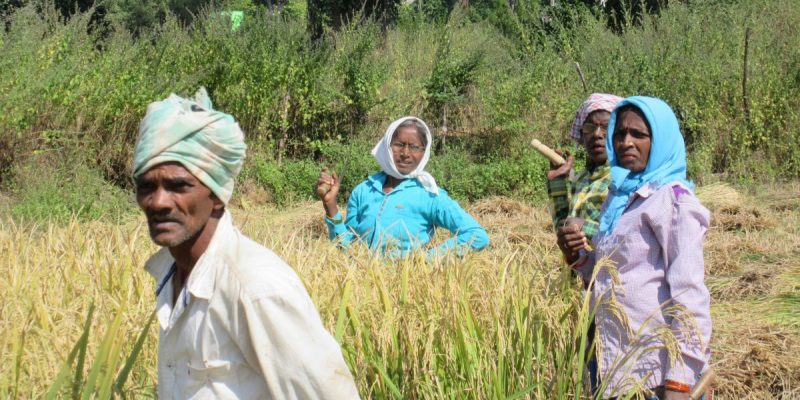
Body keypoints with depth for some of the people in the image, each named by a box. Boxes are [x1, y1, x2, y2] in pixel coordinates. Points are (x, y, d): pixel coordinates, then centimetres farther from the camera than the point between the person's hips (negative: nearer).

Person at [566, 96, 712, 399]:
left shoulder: (673, 200, -11)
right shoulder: (618, 196, 11)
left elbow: (689, 296, -17)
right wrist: (578, 255, 0)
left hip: (656, 369, -7)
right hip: (614, 363, 7)